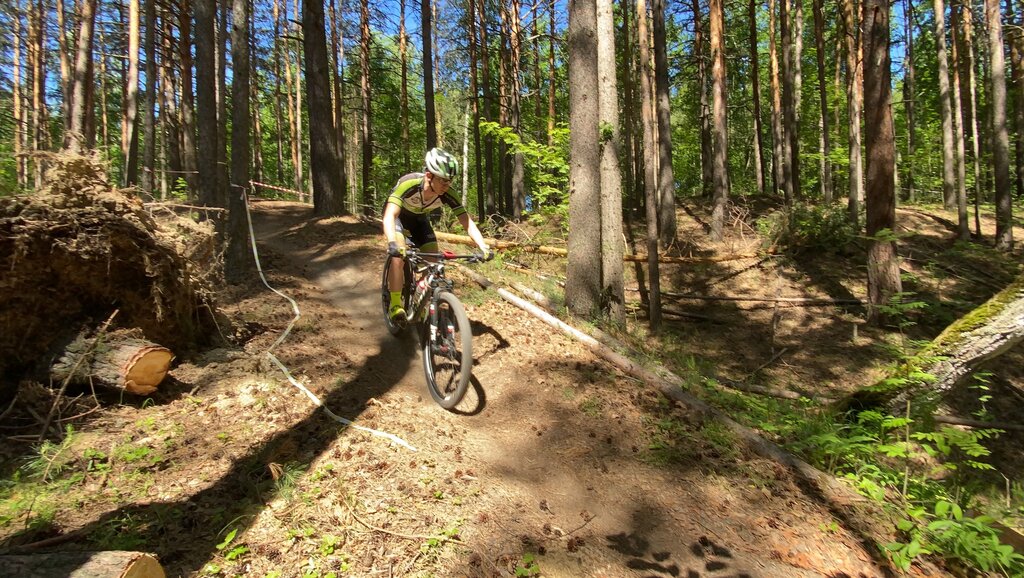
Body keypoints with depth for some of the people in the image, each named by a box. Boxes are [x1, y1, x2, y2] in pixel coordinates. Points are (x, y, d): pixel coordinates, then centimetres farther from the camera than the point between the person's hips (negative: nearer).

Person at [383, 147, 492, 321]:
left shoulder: (447, 195, -29)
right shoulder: (408, 183, -40)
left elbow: (467, 222, -28)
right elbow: (389, 216, -48)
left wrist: (484, 247, -44)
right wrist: (392, 243, -66)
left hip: (419, 218, 4)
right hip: (398, 215, -4)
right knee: (398, 254, -29)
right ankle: (395, 304, -21)